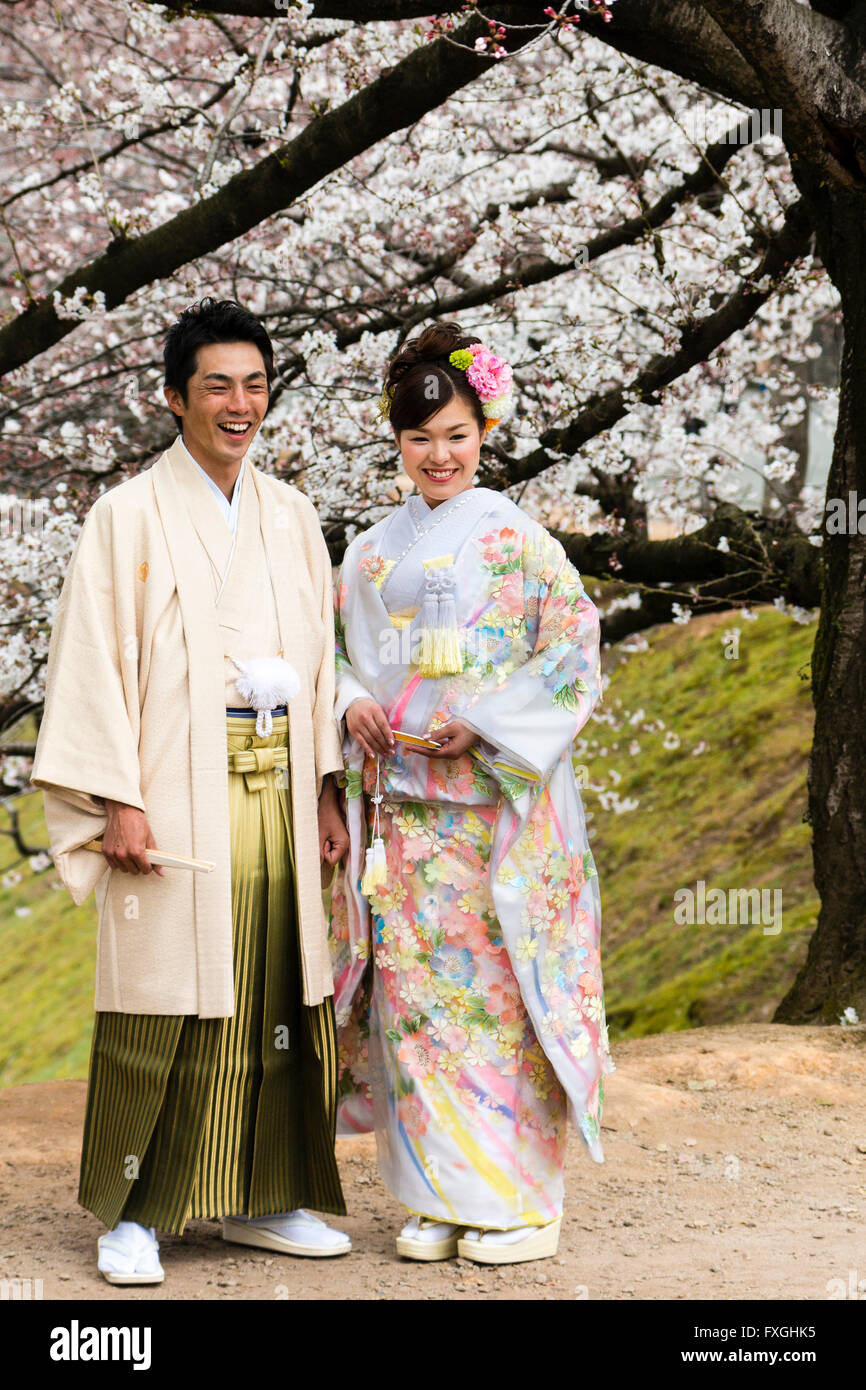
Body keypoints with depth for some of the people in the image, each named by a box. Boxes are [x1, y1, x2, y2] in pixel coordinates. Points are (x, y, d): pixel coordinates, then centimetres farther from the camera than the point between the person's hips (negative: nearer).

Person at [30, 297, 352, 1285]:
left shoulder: (290, 518, 14)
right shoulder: (131, 516, -2)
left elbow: (320, 657, 15)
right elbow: (96, 659, -6)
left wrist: (326, 792, 9)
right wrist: (117, 801, -13)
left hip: (277, 791, 5)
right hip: (177, 790, -5)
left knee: (279, 995, 6)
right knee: (165, 1000, -4)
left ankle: (260, 1199, 17)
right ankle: (134, 1213, 5)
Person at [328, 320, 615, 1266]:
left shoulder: (517, 539, -1)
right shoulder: (372, 552, 13)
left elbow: (574, 655, -6)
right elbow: (338, 653, 20)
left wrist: (479, 722, -15)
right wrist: (354, 706, -2)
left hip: (496, 798, -4)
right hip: (400, 803, 4)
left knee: (499, 990, -4)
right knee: (412, 993, 1)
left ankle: (519, 1199, 5)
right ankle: (438, 1195, 11)